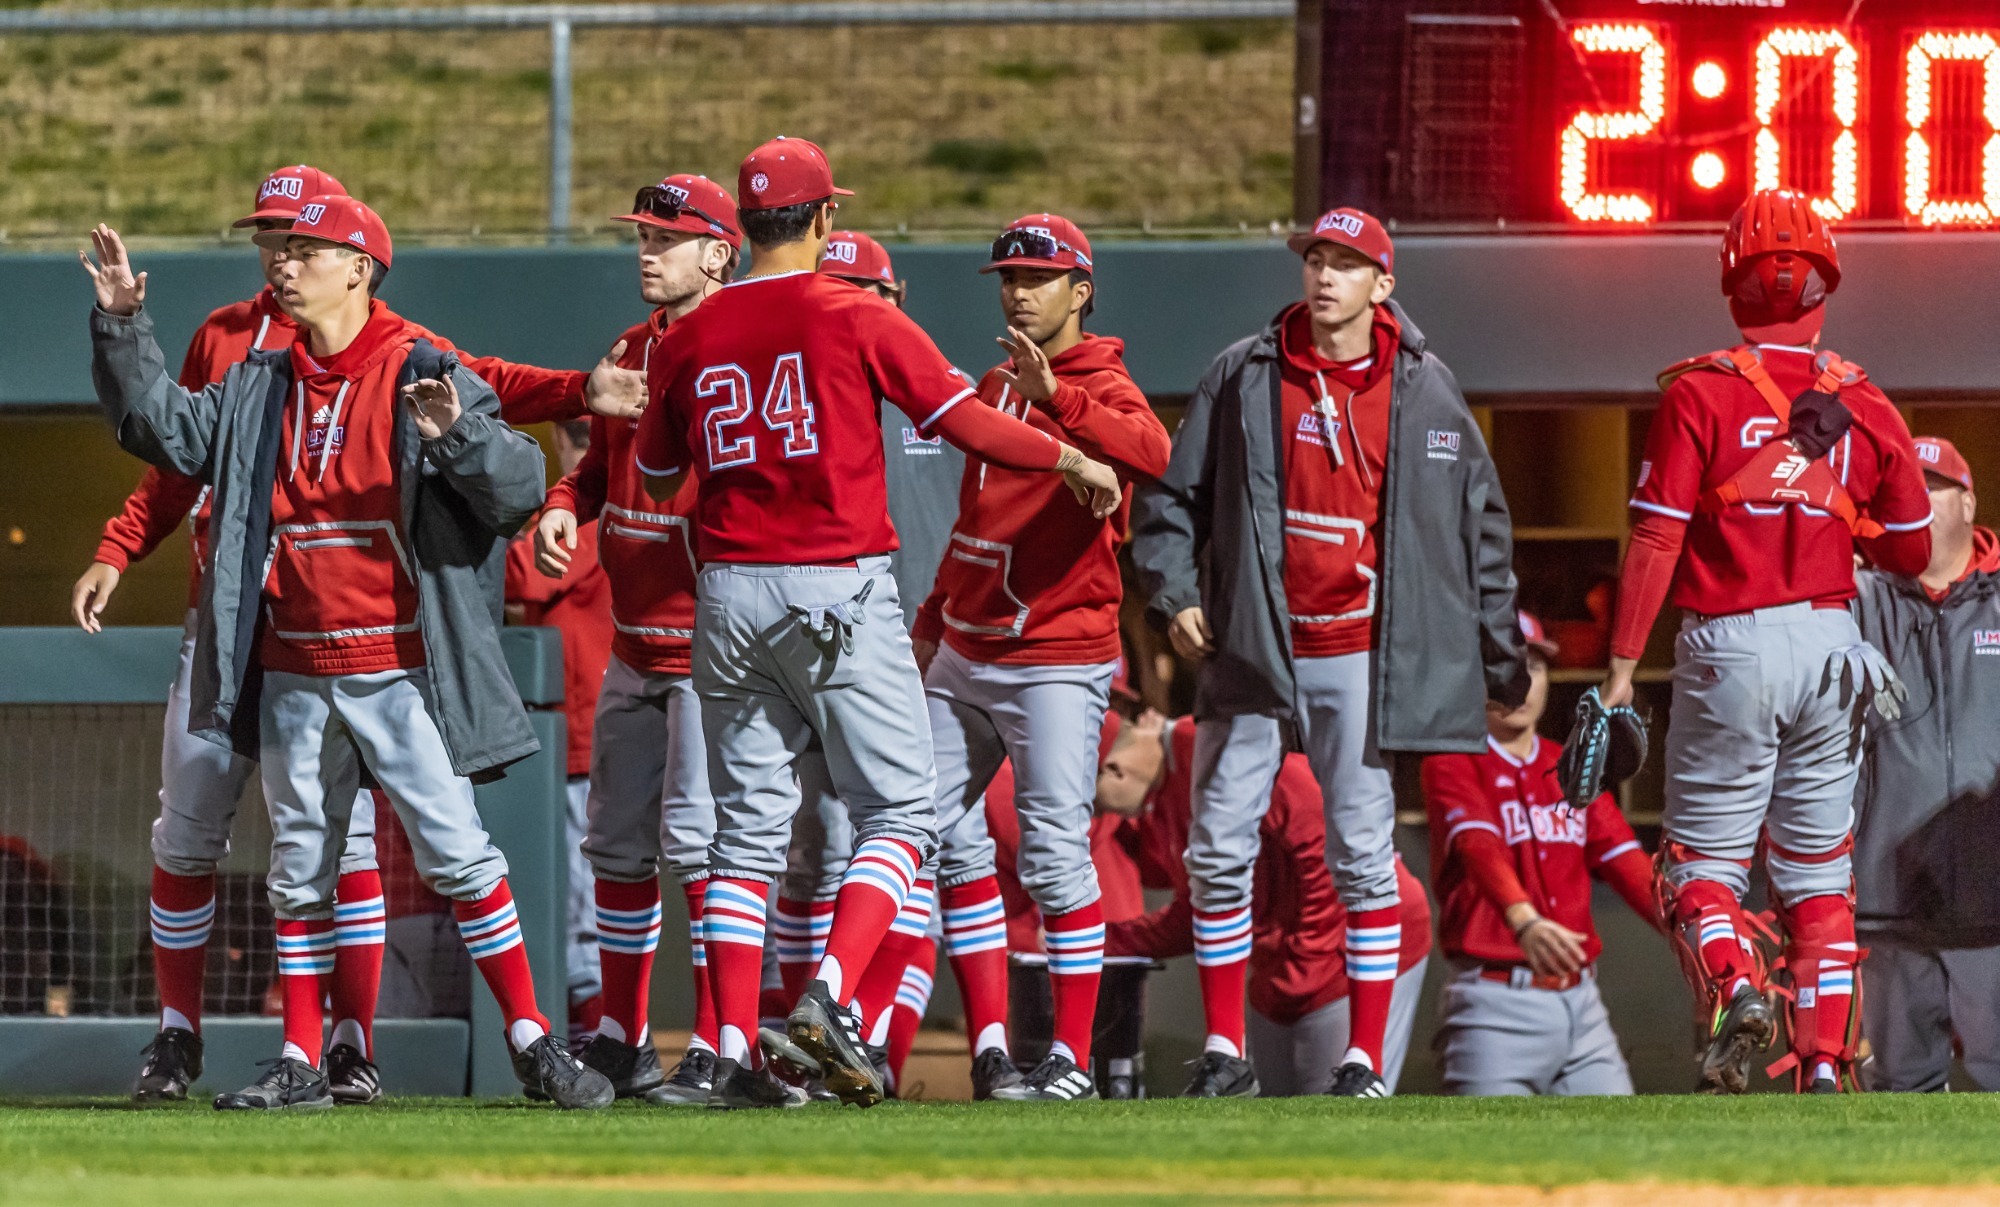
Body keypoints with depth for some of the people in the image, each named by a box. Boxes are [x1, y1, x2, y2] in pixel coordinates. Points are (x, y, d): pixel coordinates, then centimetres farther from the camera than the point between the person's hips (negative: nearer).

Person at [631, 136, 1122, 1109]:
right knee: (898, 808, 2)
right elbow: (962, 418, -5)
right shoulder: (856, 318, -5)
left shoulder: (690, 339, 7)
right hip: (839, 588, -4)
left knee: (747, 828, 8)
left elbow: (652, 475, 17)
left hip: (728, 593, 4)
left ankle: (735, 1054, 2)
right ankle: (829, 995, -18)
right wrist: (1070, 460, 10)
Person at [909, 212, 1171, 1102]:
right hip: (966, 655, 9)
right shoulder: (993, 387, 17)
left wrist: (1055, 396, -43)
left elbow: (1151, 454, -34)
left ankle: (1074, 1058, -6)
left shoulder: (1101, 388, -9)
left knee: (1054, 852, -12)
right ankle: (990, 1042, 12)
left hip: (1056, 660, -9)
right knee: (946, 838, 6)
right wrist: (933, 621, 29)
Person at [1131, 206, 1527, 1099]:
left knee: (1363, 857, -1)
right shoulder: (1243, 376, 4)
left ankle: (1365, 1059, 3)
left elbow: (1480, 521, 10)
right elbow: (1171, 495, 10)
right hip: (1249, 649, 1)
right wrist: (1174, 594, -4)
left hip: (1359, 657, -1)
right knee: (1219, 849, 0)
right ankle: (1223, 1049, 10)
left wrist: (1500, 654, 8)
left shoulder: (1423, 390, 4)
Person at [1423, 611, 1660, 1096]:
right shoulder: (1451, 765, -2)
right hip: (1495, 1001, -5)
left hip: (1579, 1001, 5)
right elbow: (1479, 846, -21)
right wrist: (1524, 922, -41)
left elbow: (1626, 861, 3)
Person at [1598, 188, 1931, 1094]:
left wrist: (1621, 668, -6)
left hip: (1732, 645, -3)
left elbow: (1656, 540, -10)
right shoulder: (1863, 406, 4)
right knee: (1819, 873, 12)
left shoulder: (1700, 394, -7)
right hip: (1830, 644, 3)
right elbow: (1912, 551, 8)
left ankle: (1734, 988, -24)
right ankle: (1825, 1064, 7)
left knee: (1701, 859, 4)